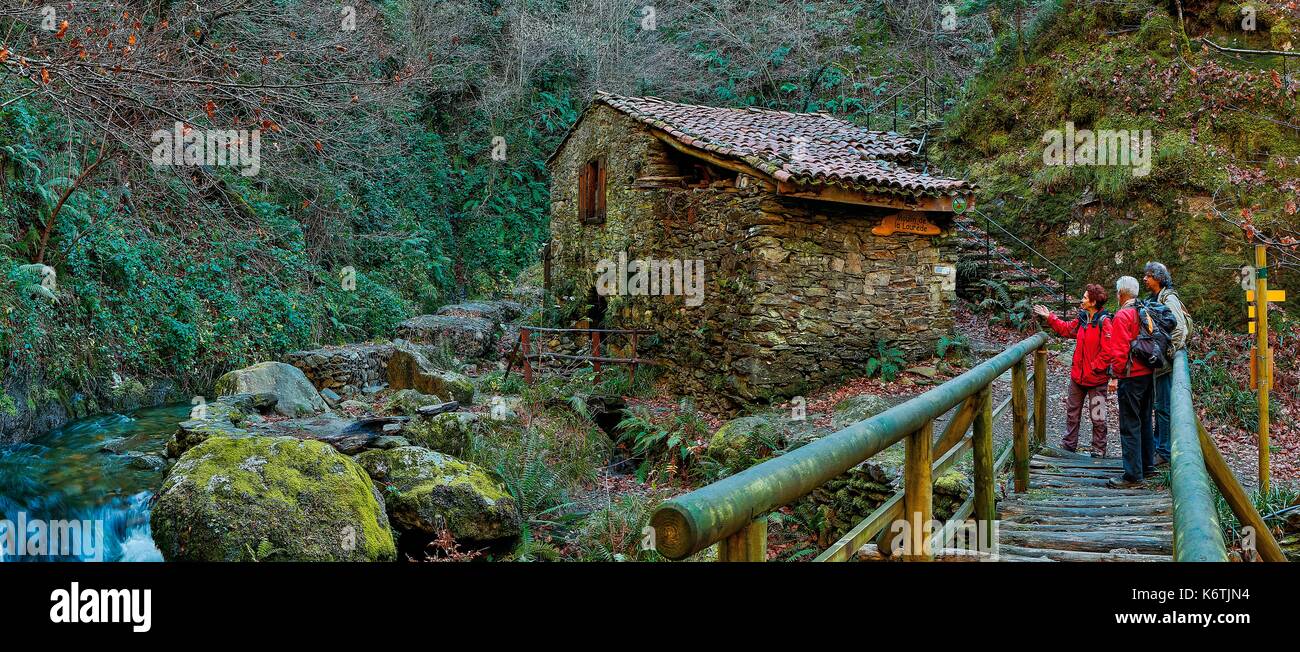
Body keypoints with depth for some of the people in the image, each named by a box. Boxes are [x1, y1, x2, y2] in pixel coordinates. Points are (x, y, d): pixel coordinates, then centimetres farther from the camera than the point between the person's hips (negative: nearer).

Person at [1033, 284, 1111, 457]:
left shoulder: (1104, 321, -19)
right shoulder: (1082, 318, 4)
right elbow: (1066, 329, 23)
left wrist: (1095, 367, -19)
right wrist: (1050, 318, 21)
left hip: (1096, 378, -8)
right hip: (1078, 375, 8)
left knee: (1097, 417, 4)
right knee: (1072, 411, 17)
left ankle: (1099, 450, 16)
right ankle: (1069, 445, 30)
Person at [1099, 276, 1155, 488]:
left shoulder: (1122, 315, -14)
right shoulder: (1146, 313, 11)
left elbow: (1120, 350, -18)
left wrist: (1114, 375, -13)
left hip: (1130, 376, -9)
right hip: (1148, 373, 9)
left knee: (1130, 426, -5)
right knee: (1144, 421, 19)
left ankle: (1133, 476, -4)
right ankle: (1148, 465, 29)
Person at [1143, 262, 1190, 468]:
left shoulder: (1169, 299, -12)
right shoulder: (1154, 299, 16)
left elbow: (1179, 330, -21)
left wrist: (1169, 355, -19)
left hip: (1167, 365, -10)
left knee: (1164, 408, -6)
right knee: (1159, 407, 16)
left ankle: (1165, 453, -1)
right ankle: (1158, 448, 25)